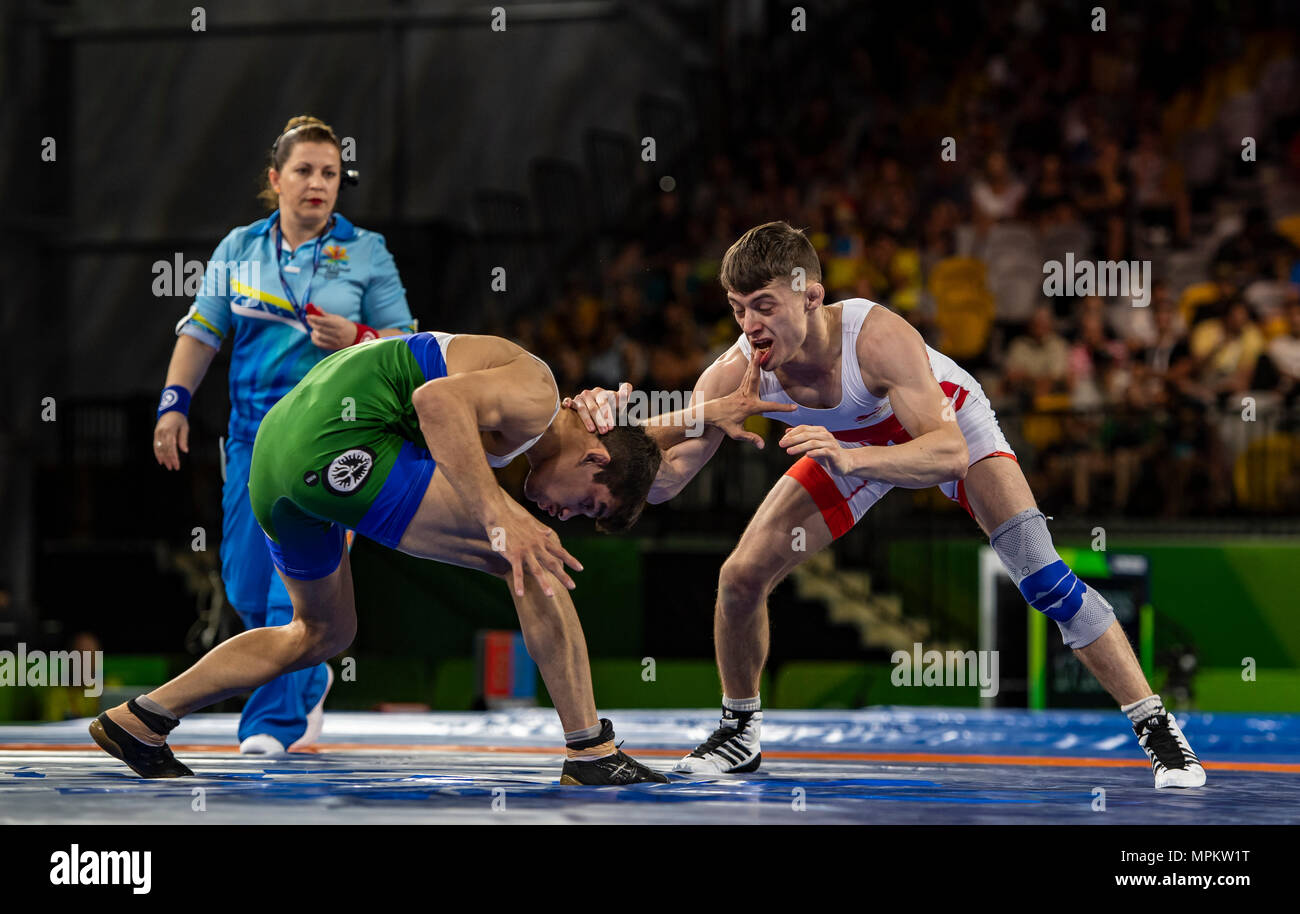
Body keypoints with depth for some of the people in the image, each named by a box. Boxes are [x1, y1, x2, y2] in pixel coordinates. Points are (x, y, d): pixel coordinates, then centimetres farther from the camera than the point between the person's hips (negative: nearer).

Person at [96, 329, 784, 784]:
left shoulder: (538, 419, 24)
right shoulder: (537, 393, -6)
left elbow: (623, 442, 42)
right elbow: (438, 401, -24)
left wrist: (702, 419, 35)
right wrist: (499, 518, -30)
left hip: (275, 452, 11)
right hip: (340, 438, -11)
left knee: (322, 635, 28)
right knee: (530, 561, -8)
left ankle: (138, 720, 28)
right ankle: (590, 752, -6)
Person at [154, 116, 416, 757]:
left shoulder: (366, 253, 1)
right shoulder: (239, 249, 8)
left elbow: (406, 344, 3)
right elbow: (201, 332, 13)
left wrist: (356, 338, -15)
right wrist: (174, 403, 3)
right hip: (254, 433, 3)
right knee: (245, 585, 4)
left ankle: (275, 720, -6)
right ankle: (310, 679, 31)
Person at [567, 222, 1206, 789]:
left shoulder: (877, 336, -43)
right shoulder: (738, 372, -31)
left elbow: (948, 454, -48)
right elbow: (666, 478, -28)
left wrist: (850, 461, -64)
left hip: (948, 422, -4)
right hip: (853, 443, 4)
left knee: (1041, 575, -17)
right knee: (741, 576, -6)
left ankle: (1153, 724, -4)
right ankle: (740, 734, 20)